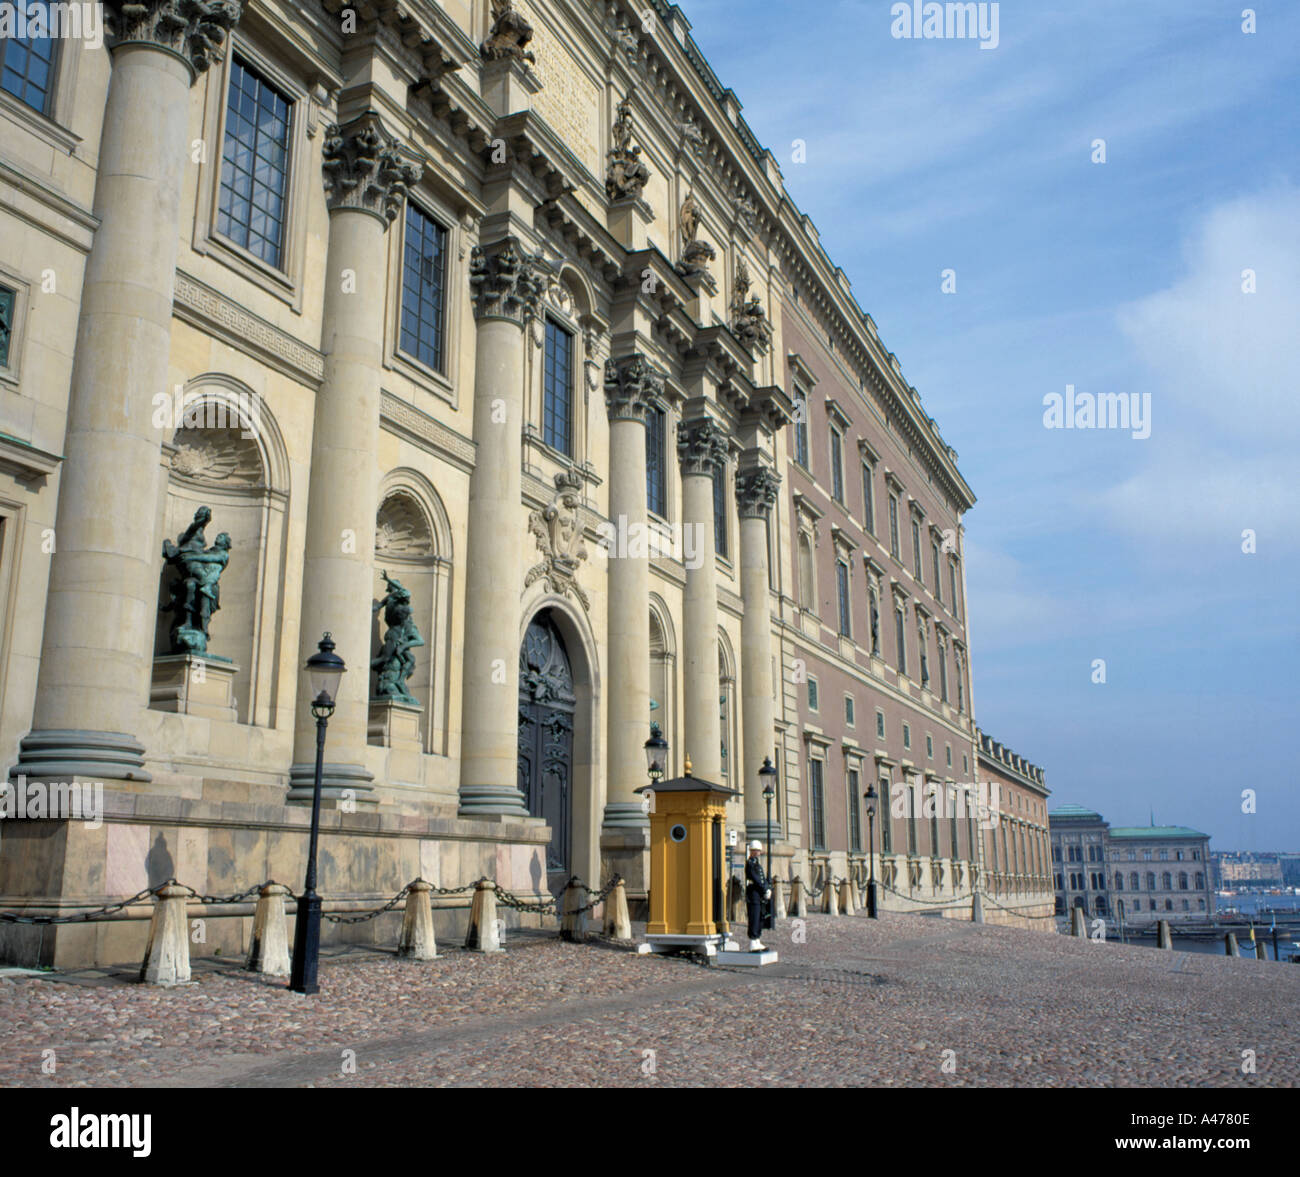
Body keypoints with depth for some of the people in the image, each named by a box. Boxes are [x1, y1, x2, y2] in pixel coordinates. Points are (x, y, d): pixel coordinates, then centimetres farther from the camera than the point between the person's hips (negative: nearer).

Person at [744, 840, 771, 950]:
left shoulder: (758, 863, 20)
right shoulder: (750, 863, -11)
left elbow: (763, 879, 18)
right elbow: (756, 879, -17)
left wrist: (768, 889, 2)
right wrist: (765, 891, -14)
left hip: (759, 897, 10)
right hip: (753, 896, -10)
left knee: (759, 919, 12)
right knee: (754, 919, -9)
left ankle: (757, 943, 18)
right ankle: (753, 944, -7)